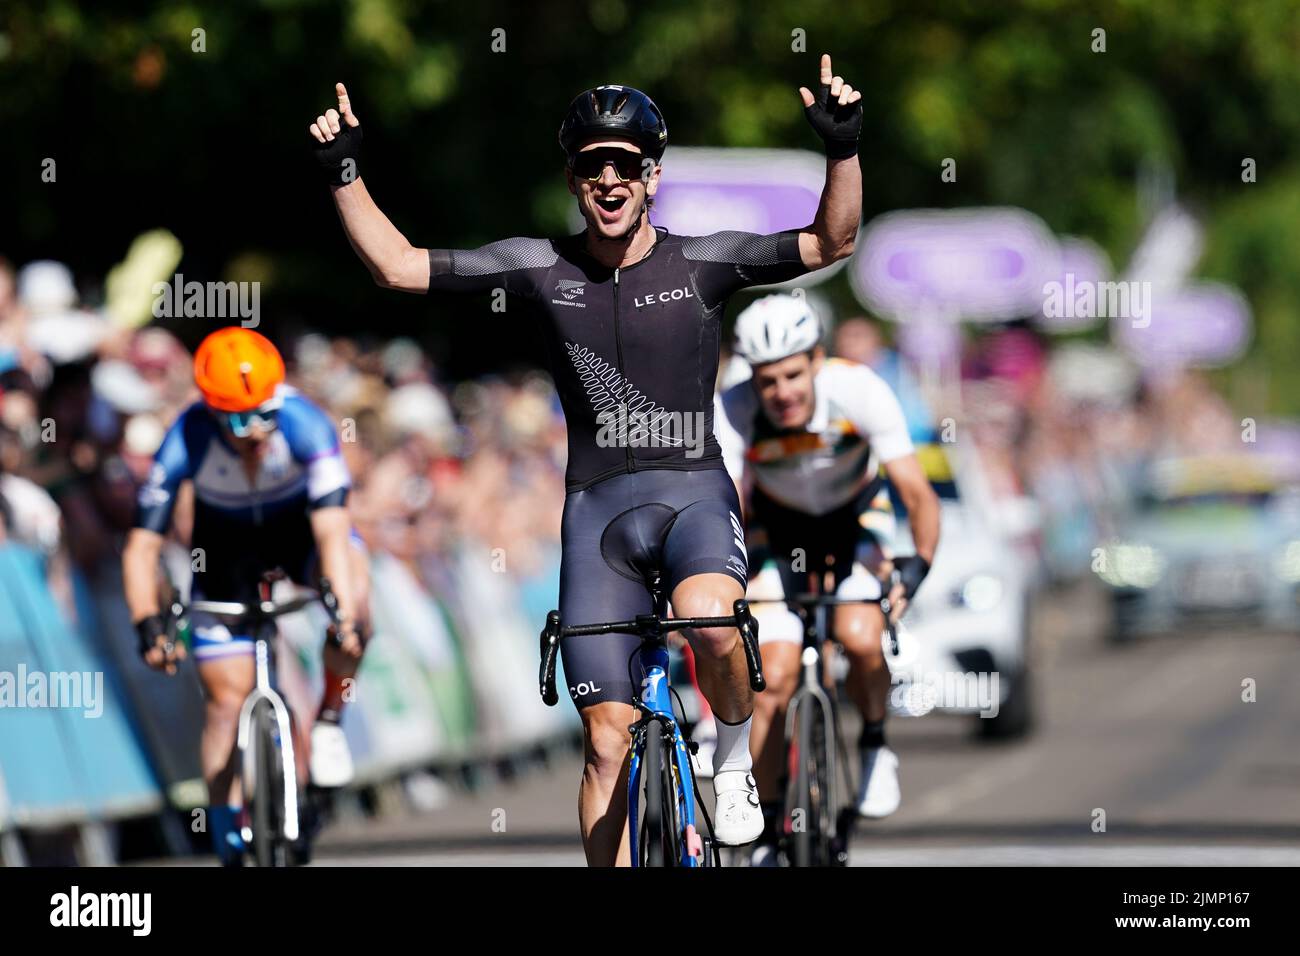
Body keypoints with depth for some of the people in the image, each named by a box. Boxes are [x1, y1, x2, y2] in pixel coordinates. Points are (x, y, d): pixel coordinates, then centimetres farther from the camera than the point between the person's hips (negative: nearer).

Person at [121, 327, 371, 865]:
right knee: (226, 698, -6)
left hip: (299, 526, -1)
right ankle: (230, 850, 6)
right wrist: (149, 626, -43)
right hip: (226, 544, 1)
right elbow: (141, 547, -28)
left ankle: (329, 719, -10)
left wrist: (344, 616, -54)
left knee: (352, 596, -35)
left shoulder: (304, 425, -34)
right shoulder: (188, 442, -31)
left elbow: (332, 528, -42)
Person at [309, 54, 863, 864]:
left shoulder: (702, 263, -2)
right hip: (598, 506, 2)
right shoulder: (543, 266, 2)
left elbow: (831, 243, -8)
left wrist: (842, 148, -22)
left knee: (709, 619, -36)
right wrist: (344, 173, -4)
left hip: (694, 491, -2)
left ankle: (736, 757, -7)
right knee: (609, 743, -1)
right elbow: (398, 266, 4)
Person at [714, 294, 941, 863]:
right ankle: (759, 831, 1)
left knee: (859, 639, -28)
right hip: (778, 533, 1)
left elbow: (916, 491, -32)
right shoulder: (733, 412, -30)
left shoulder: (858, 390, -31)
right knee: (773, 678, -12)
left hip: (856, 523, -1)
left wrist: (918, 564, -48)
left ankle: (874, 745, 2)